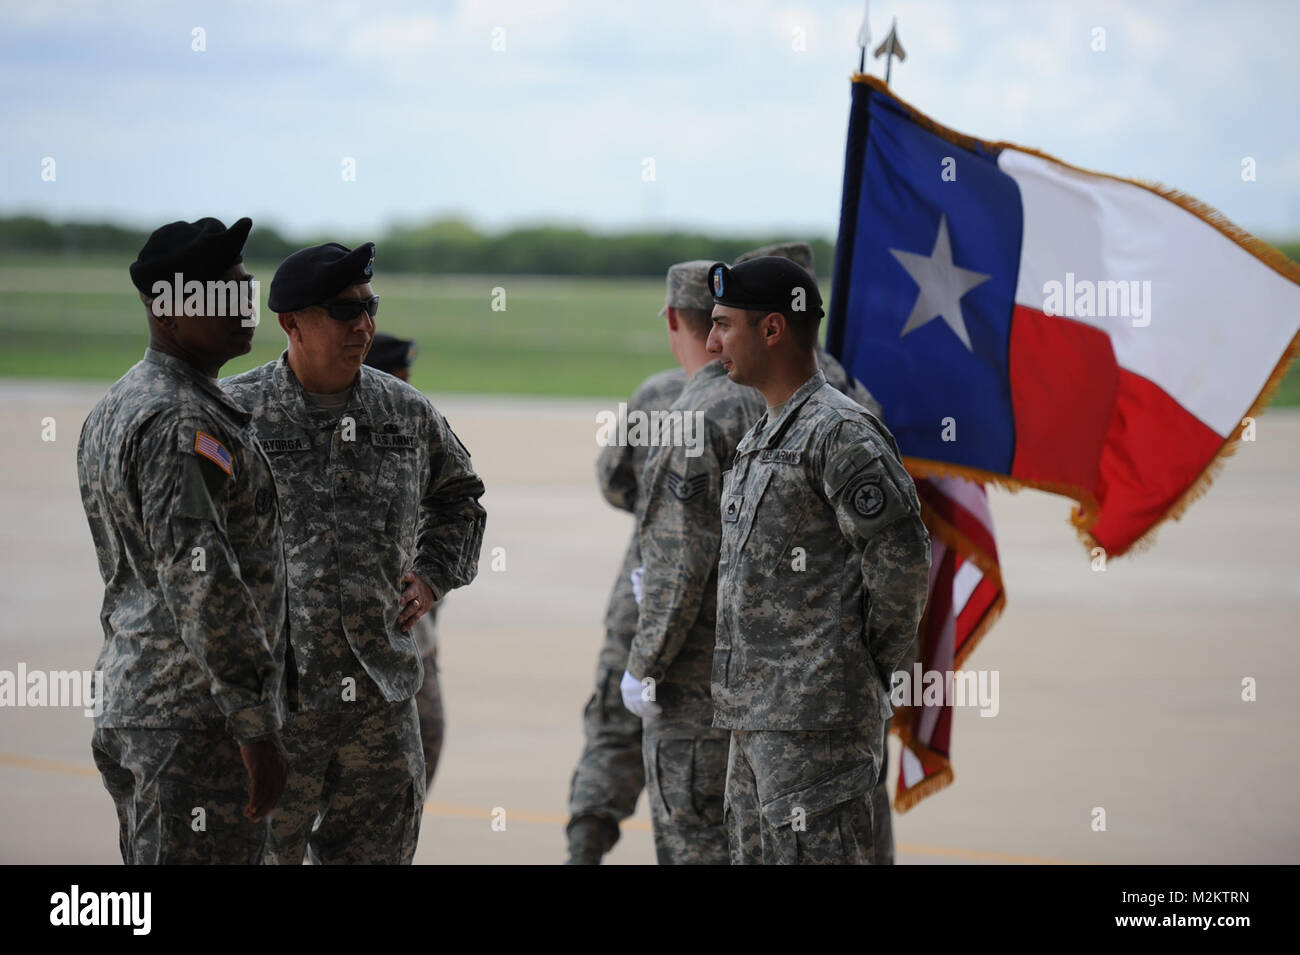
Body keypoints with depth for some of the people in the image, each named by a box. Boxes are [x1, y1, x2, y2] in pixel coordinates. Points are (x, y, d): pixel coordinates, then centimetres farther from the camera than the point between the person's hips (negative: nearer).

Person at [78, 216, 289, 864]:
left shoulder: (113, 409, 15)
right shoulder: (182, 424, -18)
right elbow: (200, 585, -25)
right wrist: (257, 729, -23)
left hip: (127, 709, 10)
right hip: (198, 720, -10)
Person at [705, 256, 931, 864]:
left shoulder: (842, 434, -13)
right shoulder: (763, 437, 18)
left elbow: (901, 559, -17)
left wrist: (873, 667, -7)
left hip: (817, 717, -10)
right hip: (756, 720, 10)